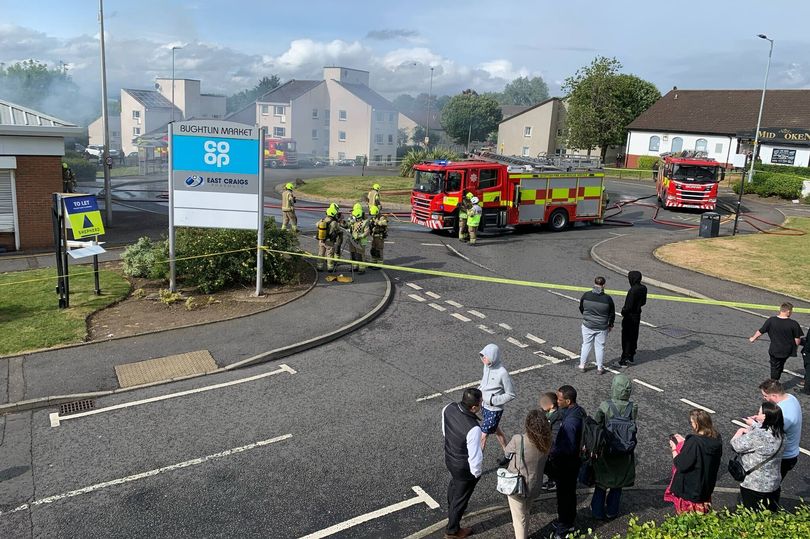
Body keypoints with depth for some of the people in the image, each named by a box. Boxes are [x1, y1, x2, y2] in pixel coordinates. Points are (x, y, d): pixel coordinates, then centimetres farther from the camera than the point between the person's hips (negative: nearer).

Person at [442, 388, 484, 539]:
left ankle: (451, 509, 63)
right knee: (460, 498, 18)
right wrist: (476, 472, -9)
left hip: (449, 458, 7)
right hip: (464, 468, -7)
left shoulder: (449, 408, -19)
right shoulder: (473, 428, -40)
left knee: (453, 485, 35)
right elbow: (475, 456, -29)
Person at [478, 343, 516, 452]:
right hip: (485, 406, 8)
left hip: (494, 409, -8)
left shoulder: (502, 373, -28)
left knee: (482, 436, 1)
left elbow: (511, 395, -18)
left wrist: (492, 400, -23)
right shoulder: (487, 366, -6)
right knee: (496, 431, 25)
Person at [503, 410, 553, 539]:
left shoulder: (518, 440, -25)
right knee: (526, 514, 30)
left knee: (519, 519, 14)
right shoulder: (546, 442, -12)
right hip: (534, 487, 5)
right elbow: (544, 461, 2)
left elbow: (507, 451, -7)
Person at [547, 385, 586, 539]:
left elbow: (568, 449, -31)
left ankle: (565, 526, 29)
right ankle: (568, 521, 44)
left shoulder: (570, 421, -35)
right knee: (570, 492, 25)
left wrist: (552, 453, -18)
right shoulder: (578, 410, -4)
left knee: (564, 495, 11)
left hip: (566, 465, -9)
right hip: (573, 462, 9)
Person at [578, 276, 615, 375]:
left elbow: (581, 308, 5)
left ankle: (582, 365, 20)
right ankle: (600, 368, 19)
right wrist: (610, 325, 15)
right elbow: (612, 314, -2)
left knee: (586, 345, 15)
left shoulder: (586, 295, -11)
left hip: (587, 326, 1)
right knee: (600, 346, 11)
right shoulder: (607, 299, -15)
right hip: (602, 328, -1)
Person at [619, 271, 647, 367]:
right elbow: (643, 302, 11)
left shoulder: (632, 290, -26)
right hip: (637, 315, 8)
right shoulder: (643, 288, 0)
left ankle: (626, 359, 4)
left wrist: (623, 312, -7)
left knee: (626, 338, 1)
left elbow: (629, 306, -24)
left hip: (629, 317, -8)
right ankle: (631, 356, 30)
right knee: (634, 337, 18)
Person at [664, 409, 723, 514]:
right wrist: (684, 441, 13)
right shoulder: (716, 440, -6)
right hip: (706, 489, 7)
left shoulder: (693, 442, -30)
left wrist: (674, 449, -8)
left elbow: (681, 465, -23)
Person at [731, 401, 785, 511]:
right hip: (774, 485, 7)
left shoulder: (757, 436, -29)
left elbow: (735, 445, -19)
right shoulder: (779, 434, -5)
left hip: (753, 487, -7)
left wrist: (740, 431, -3)